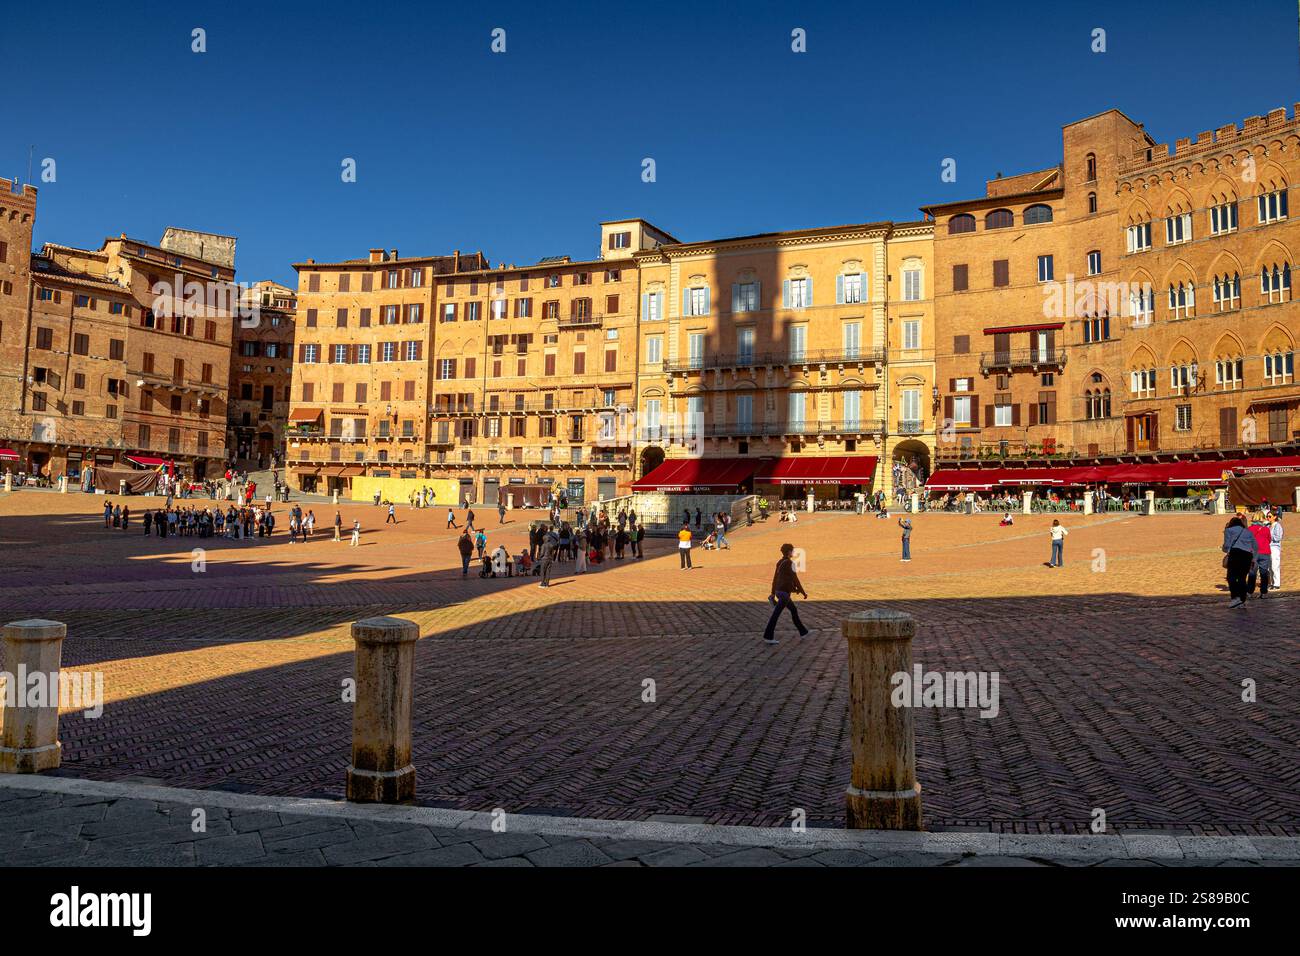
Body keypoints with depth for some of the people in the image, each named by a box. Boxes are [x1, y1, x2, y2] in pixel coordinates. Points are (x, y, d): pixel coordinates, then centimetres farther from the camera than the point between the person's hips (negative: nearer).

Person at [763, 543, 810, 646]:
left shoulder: (779, 563, 12)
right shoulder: (790, 563, -14)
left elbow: (775, 578, 15)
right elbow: (795, 579, -14)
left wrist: (773, 593, 19)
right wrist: (803, 592, -6)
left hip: (778, 591, 9)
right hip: (785, 592, -9)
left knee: (794, 610, 20)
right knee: (776, 614, -7)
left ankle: (803, 632, 29)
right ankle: (768, 637, -5)